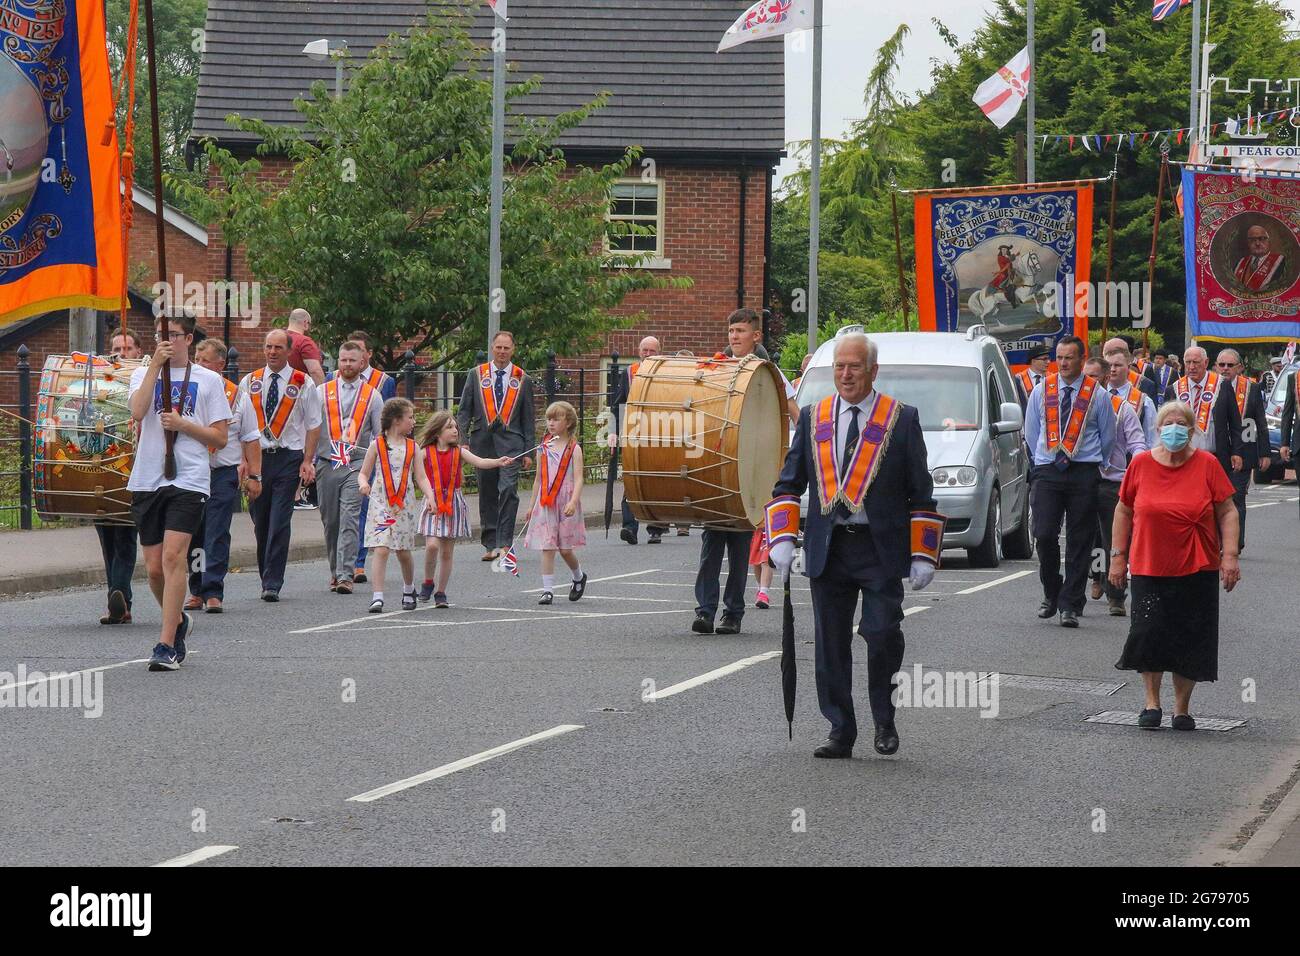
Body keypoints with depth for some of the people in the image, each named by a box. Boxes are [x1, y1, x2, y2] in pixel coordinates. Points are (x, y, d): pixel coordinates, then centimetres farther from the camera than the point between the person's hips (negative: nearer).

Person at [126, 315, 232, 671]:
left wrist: (182, 424, -9)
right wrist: (155, 364, -9)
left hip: (189, 479, -3)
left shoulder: (208, 380, 7)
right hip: (147, 479, 3)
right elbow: (137, 412, -9)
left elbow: (220, 438, 5)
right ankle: (178, 621, 34)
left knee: (174, 555, -18)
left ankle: (167, 645, -18)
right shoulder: (144, 374, 12)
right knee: (154, 567, 6)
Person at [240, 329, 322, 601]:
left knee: (280, 523, -10)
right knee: (260, 522, 9)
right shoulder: (249, 382, 8)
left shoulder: (303, 384, 1)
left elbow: (314, 425, 2)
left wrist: (307, 461, -6)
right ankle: (267, 578, 23)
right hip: (256, 457, 3)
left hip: (288, 458, -3)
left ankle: (272, 584, -9)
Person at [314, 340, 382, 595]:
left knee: (349, 520, -12)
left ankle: (345, 575, -16)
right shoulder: (323, 392, 9)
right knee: (330, 522, 7)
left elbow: (380, 433, 9)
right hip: (326, 465, 2)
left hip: (357, 465, -2)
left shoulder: (371, 395, 7)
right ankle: (335, 571, 20)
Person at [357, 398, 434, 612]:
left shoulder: (412, 447, 8)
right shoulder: (377, 445, 1)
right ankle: (378, 597, -14)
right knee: (381, 549, -12)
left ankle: (409, 590, 32)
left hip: (404, 506, 3)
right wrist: (363, 484, -19)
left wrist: (429, 496, -10)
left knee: (404, 552, 9)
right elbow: (364, 474, 3)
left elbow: (421, 477, 6)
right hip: (380, 505, -3)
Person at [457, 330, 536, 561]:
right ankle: (490, 544, 14)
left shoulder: (522, 379, 9)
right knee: (487, 494, 6)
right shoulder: (476, 375, 9)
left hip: (510, 440, -2)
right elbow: (465, 410, 9)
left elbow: (528, 418, 11)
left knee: (508, 489, -16)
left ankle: (504, 543, -15)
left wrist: (528, 451, 7)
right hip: (482, 439, 2)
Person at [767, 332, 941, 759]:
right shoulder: (813, 418, 10)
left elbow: (921, 494, 3)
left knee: (882, 635, -12)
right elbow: (789, 483, 12)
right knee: (831, 646, 4)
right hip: (827, 548, 3)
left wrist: (923, 556, -4)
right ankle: (840, 732, 13)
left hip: (881, 550, -3)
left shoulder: (901, 419, 2)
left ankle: (885, 723, 8)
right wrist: (782, 539, -1)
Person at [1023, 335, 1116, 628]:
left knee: (1079, 542, -1)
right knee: (1044, 535, -9)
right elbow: (1031, 431, 19)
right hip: (1047, 472, 1)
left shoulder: (1096, 394, 4)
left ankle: (1070, 606, 2)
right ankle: (1051, 595, 11)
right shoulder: (1041, 391, 9)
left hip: (1083, 473, -1)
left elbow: (1107, 436, 14)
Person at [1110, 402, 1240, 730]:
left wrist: (1230, 555, -8)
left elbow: (1227, 512, 1)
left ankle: (1182, 707, 16)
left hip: (1197, 570, 0)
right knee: (1149, 633, -8)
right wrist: (1118, 555, 7)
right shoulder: (1141, 464, 2)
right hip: (1149, 566, 0)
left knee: (1191, 639, 2)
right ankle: (1152, 702, 8)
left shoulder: (1207, 465, -1)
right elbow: (1124, 511, 10)